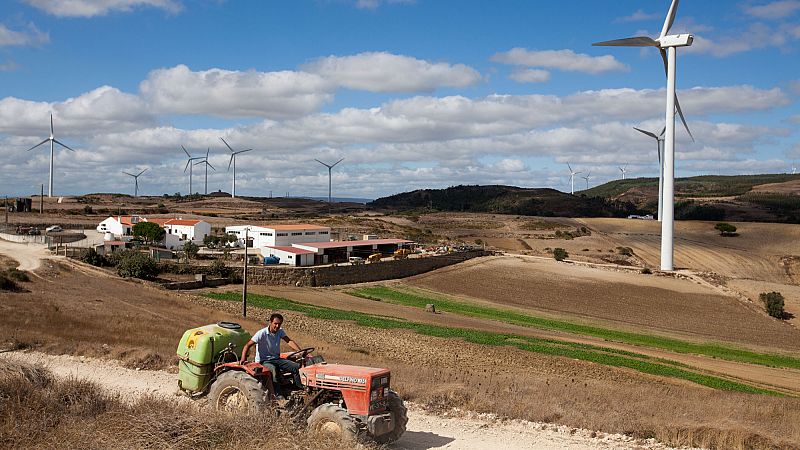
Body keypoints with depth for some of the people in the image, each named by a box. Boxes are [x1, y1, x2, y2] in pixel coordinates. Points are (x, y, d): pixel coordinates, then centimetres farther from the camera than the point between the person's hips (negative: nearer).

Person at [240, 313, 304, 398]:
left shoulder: (280, 332, 3)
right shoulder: (262, 333, -15)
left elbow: (289, 341, -9)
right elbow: (248, 345, -17)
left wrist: (300, 351, -26)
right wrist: (243, 359, -32)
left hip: (276, 359, 6)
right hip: (263, 361, -6)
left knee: (296, 366, -14)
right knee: (273, 369, -40)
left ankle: (300, 389, -7)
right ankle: (278, 395, -37)